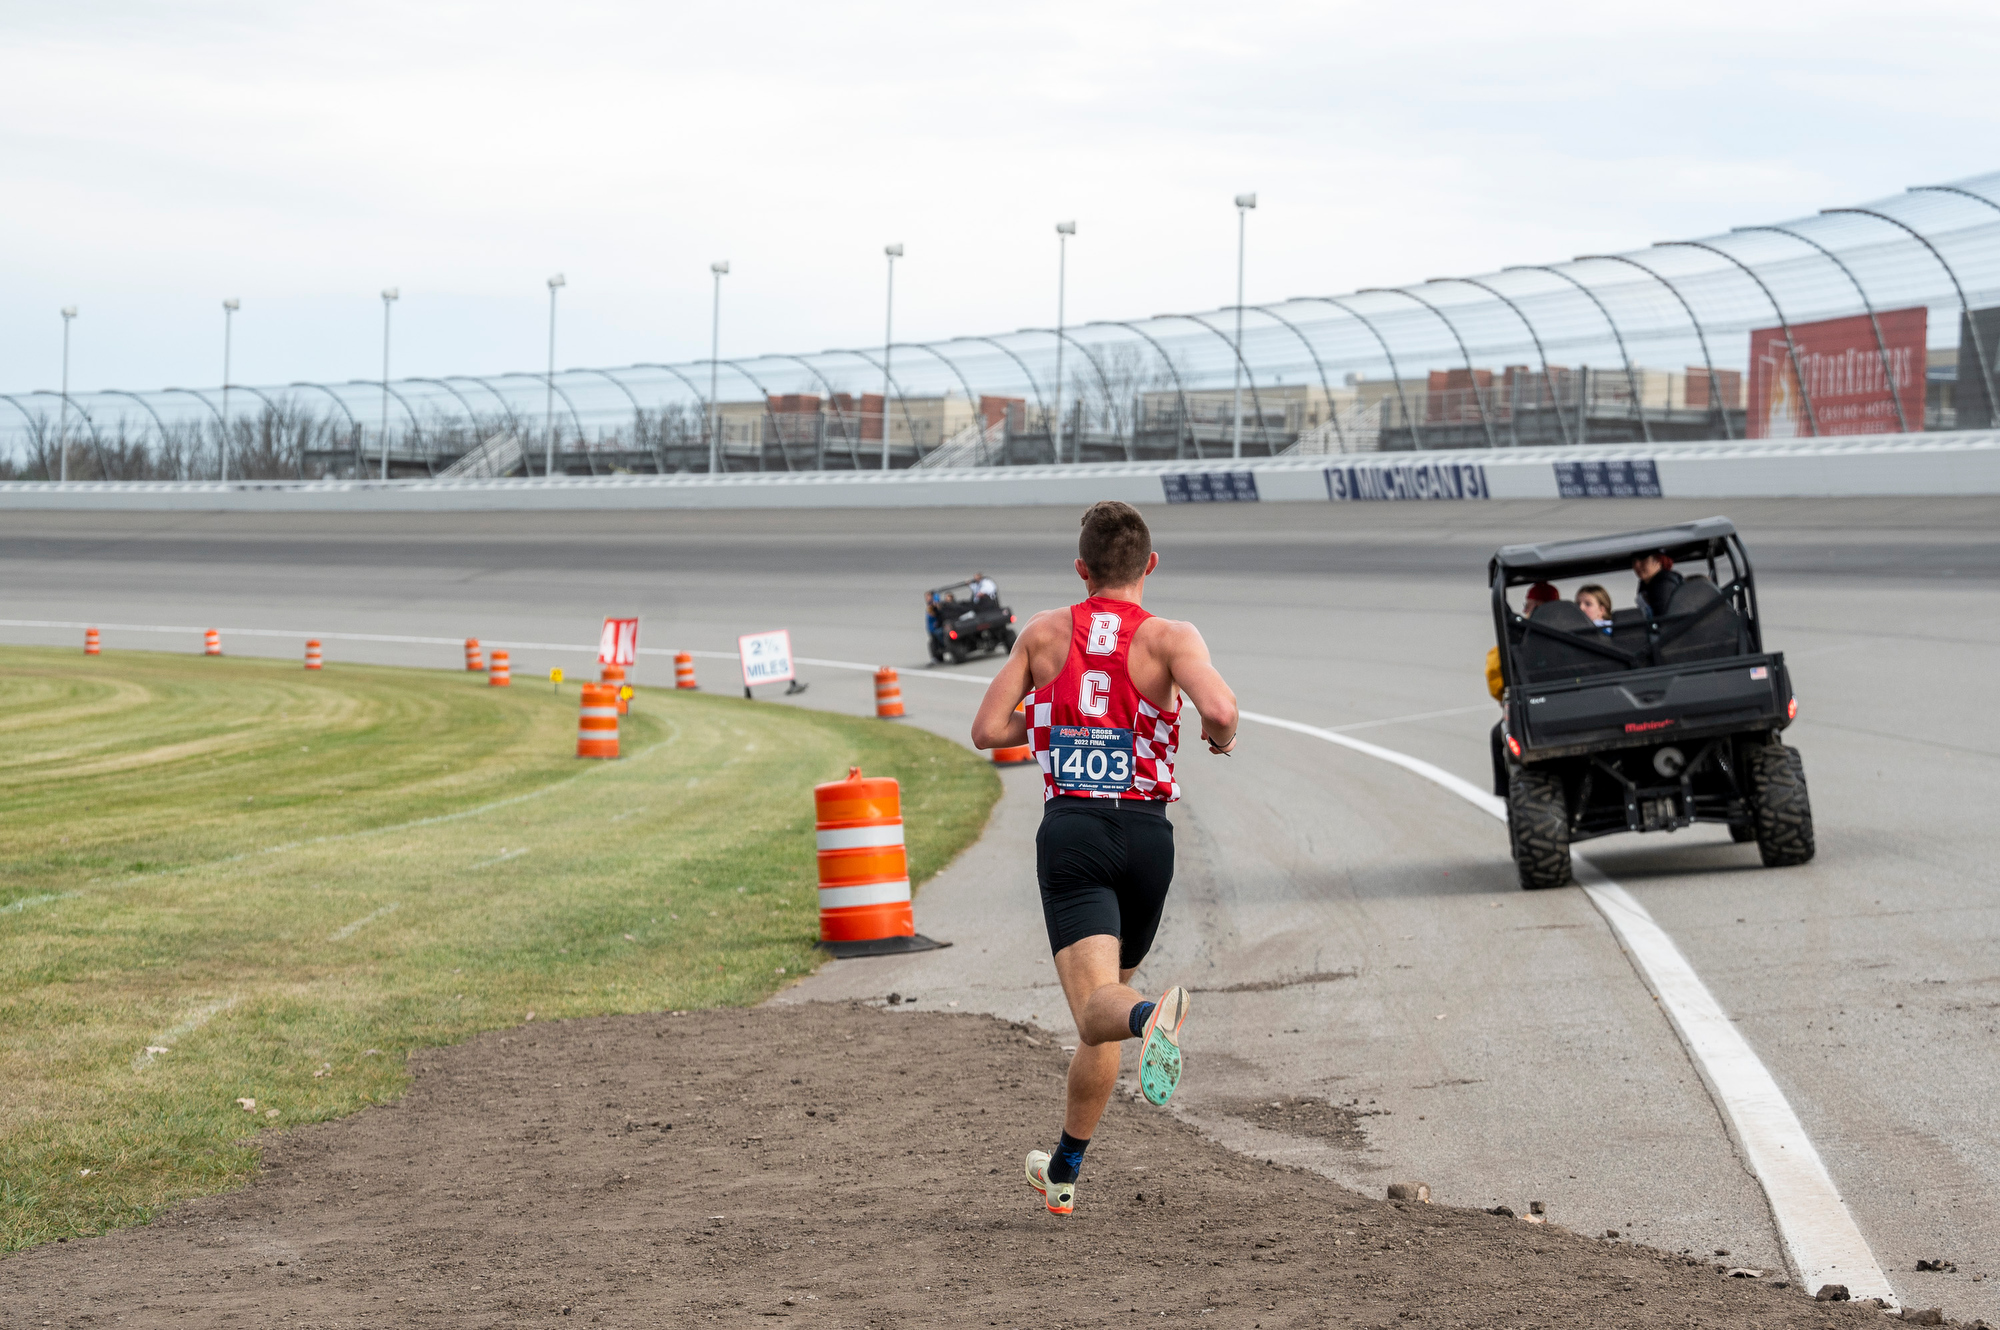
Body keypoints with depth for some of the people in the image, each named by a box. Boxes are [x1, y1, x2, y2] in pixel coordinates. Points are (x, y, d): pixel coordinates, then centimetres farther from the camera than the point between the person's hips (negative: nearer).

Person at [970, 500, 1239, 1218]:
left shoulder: (1043, 633, 7)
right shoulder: (1169, 638, -1)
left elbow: (987, 730, 8)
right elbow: (1220, 709, -19)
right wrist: (1222, 737, 4)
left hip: (1069, 830, -1)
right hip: (1146, 834, 1)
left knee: (1098, 1011, -14)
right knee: (1109, 996, 19)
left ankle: (1151, 1016, -52)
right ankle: (1062, 1172, 28)